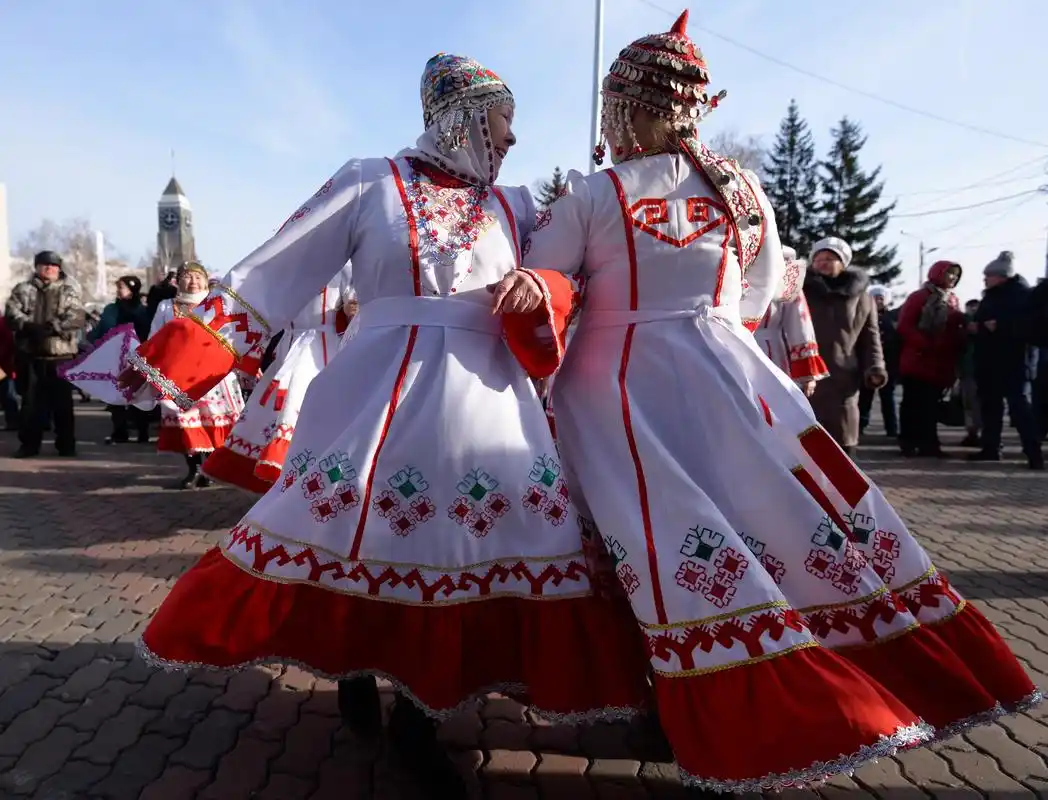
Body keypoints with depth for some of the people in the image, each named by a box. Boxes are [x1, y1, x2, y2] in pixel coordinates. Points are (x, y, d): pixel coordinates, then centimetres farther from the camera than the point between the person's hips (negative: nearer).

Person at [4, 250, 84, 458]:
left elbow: (76, 317, -6)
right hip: (30, 353, 2)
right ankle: (29, 444, 15)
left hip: (61, 354, -1)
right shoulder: (23, 289, 12)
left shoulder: (70, 291, 7)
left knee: (62, 402, 2)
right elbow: (12, 312, -1)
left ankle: (66, 444, 11)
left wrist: (54, 327, -21)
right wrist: (29, 326, -19)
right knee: (30, 401, 5)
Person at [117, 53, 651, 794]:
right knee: (353, 534, 3)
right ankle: (355, 668, 35)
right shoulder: (371, 184, 1)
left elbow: (565, 277, 15)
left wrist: (539, 290, -11)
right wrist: (176, 363, -4)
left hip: (488, 404, 4)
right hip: (382, 395, -3)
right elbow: (274, 275, -1)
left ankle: (420, 712, 23)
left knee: (463, 549, 2)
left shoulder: (514, 205, 13)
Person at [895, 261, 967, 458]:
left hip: (941, 362, 6)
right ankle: (908, 442, 3)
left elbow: (957, 329, 20)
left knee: (931, 404, 7)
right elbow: (904, 326, -11)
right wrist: (924, 344, -19)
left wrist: (958, 349, 3)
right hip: (918, 360, -6)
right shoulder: (919, 297, -2)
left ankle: (928, 443, 10)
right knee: (913, 403, -2)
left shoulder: (953, 300, 17)